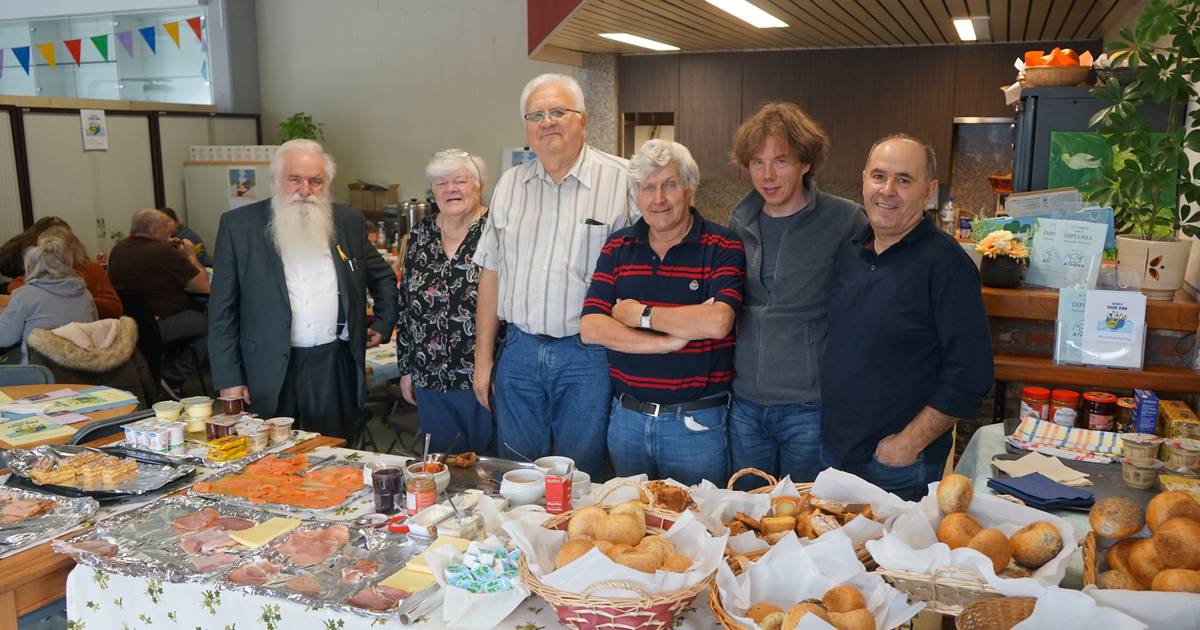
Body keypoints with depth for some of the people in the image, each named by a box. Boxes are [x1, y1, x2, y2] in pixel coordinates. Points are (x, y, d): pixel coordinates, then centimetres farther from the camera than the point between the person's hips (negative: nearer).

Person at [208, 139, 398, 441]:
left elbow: (383, 278, 22)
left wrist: (383, 325, 11)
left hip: (335, 368, 2)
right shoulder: (238, 224, -1)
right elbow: (222, 309, 0)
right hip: (268, 372, -1)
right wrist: (229, 380, -3)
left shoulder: (349, 222, 6)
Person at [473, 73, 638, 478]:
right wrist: (483, 357, 10)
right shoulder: (510, 184, 10)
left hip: (588, 355, -4)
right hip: (519, 352, 4)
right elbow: (492, 273, 12)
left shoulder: (622, 180, -5)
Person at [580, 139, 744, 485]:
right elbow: (590, 328, -6)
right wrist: (667, 341, -16)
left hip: (697, 424, -4)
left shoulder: (723, 247, -7)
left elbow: (717, 322, -24)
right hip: (626, 419, 4)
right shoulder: (618, 247, 4)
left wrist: (641, 314, -12)